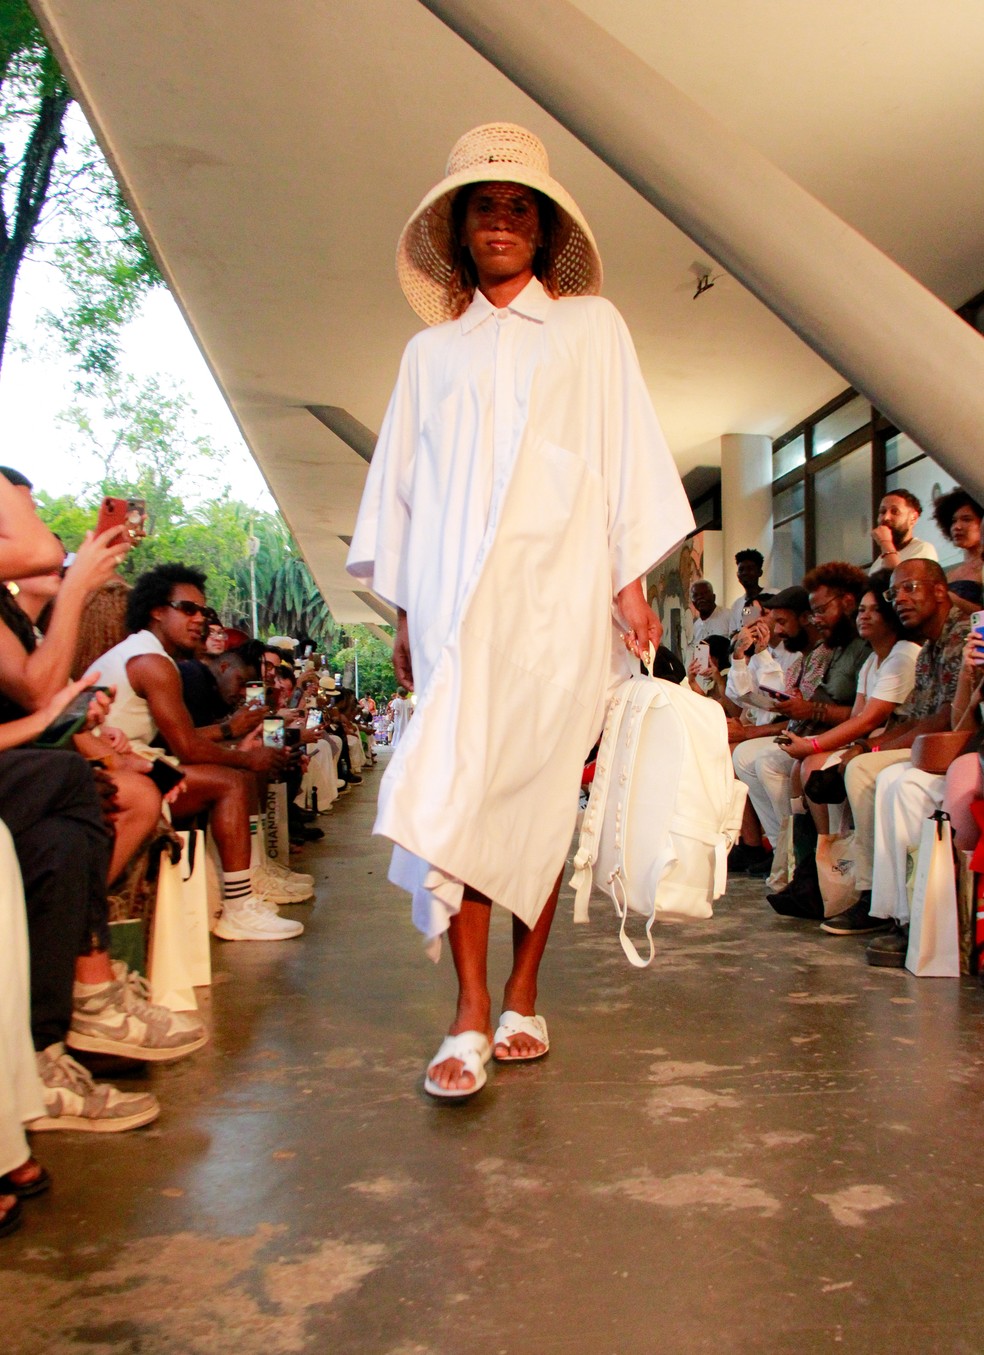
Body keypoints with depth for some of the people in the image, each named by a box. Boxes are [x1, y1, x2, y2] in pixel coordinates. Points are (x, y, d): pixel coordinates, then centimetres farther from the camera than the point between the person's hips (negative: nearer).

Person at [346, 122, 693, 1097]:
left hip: (556, 587, -1)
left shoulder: (589, 326, 17)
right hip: (454, 595, 2)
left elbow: (627, 453, 9)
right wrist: (403, 613, 11)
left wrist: (632, 580, -2)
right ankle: (474, 1013, -7)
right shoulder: (431, 350, 21)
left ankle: (519, 996, 6)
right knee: (467, 783, -10)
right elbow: (402, 481, 18)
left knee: (536, 790, -6)